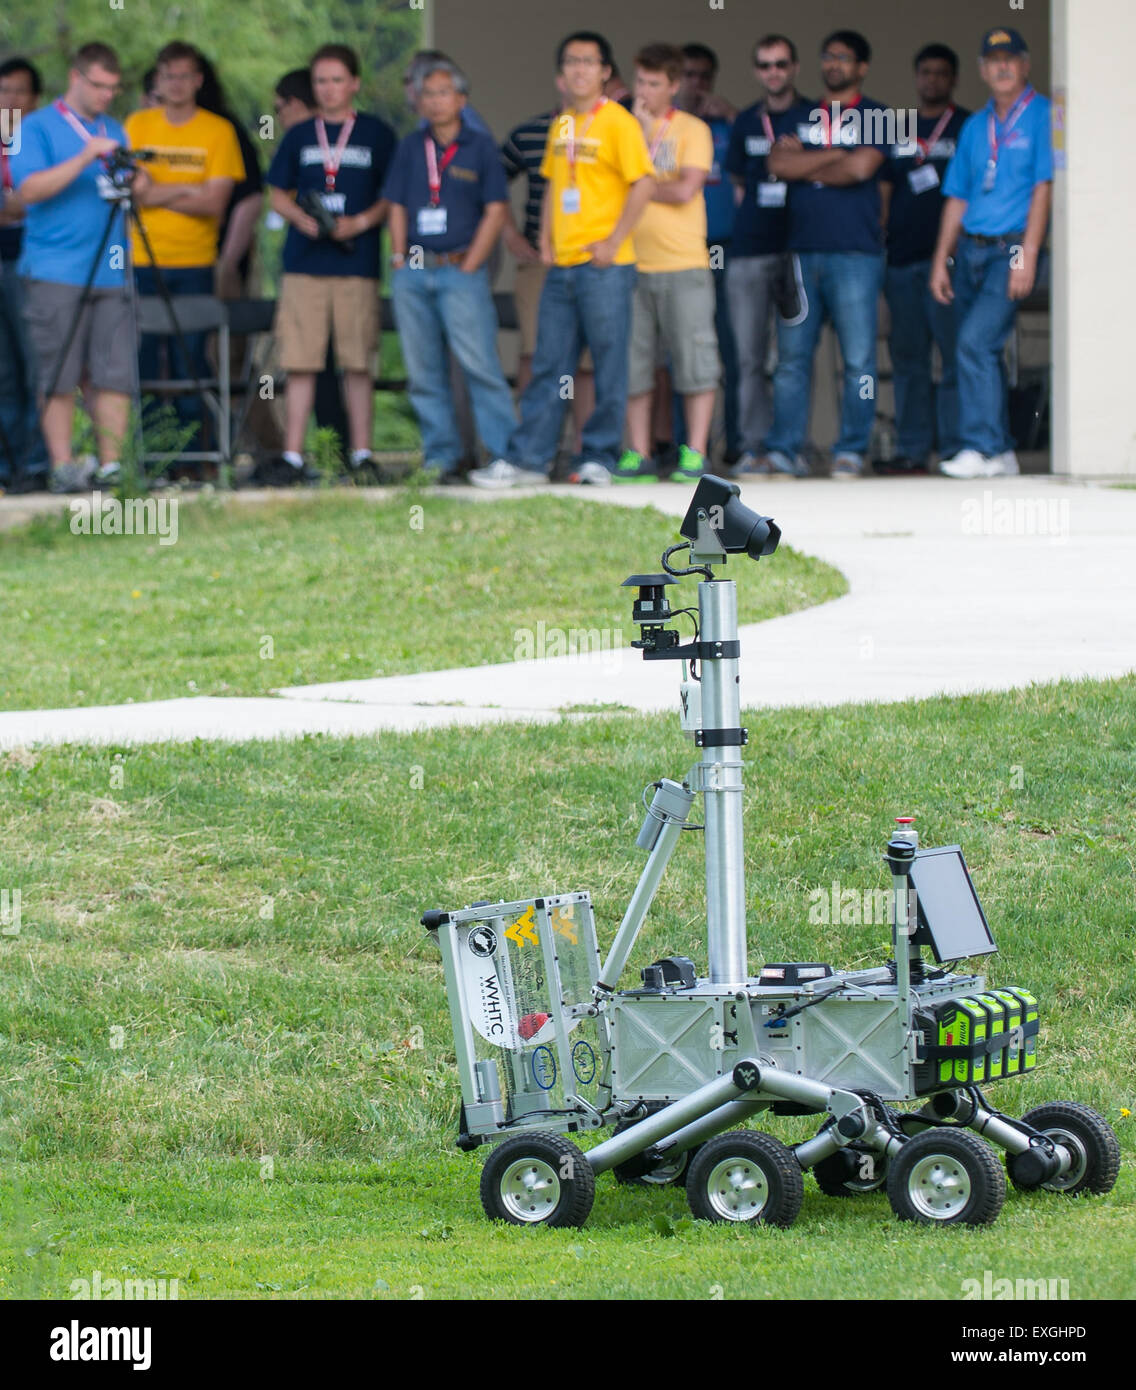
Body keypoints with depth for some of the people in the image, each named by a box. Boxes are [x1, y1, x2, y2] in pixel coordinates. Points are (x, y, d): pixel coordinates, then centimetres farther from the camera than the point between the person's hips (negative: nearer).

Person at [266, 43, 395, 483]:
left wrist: (360, 223, -10)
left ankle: (361, 455, 6)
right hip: (304, 263, 2)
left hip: (357, 263, -2)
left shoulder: (377, 134, 7)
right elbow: (279, 195, 15)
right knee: (300, 363, -1)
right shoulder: (299, 136, 13)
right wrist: (301, 218, -5)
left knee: (358, 363, -1)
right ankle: (292, 456, 1)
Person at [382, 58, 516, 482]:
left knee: (479, 365, -12)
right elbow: (397, 208, 15)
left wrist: (469, 266, -7)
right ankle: (440, 458, 9)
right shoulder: (411, 147, 13)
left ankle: (505, 453, -11)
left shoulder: (480, 148, 2)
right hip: (413, 273, 5)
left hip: (461, 271, -5)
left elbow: (495, 212, -2)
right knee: (423, 372, 4)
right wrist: (399, 259, 3)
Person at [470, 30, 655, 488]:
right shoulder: (561, 124, 15)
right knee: (548, 367, 7)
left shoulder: (617, 122, -7)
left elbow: (643, 183, -12)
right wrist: (545, 240, 11)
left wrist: (614, 241, -15)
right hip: (561, 263, 7)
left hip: (604, 264, -7)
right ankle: (527, 458, 7)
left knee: (608, 366, 0)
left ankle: (599, 459, 6)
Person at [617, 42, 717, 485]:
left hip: (683, 265, -4)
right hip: (632, 264, 4)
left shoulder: (692, 130, 3)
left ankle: (694, 456, 1)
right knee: (631, 363, 3)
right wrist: (641, 132, -7)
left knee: (694, 360, -3)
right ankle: (637, 456, 8)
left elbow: (685, 190, -9)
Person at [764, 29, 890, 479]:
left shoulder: (874, 117, 6)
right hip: (802, 252, 4)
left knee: (858, 358, -4)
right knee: (792, 356, 1)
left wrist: (805, 166, 0)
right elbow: (778, 164, 2)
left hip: (854, 254, -4)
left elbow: (861, 168, -10)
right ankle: (782, 450, 1)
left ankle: (851, 451, 1)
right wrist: (835, 155, -4)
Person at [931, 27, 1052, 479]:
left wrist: (1027, 256, -16)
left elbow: (1043, 187, -9)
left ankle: (983, 447, -18)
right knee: (979, 350, 8)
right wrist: (941, 260, 13)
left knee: (976, 342, -19)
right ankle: (1001, 452, 16)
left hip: (1011, 248, -7)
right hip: (970, 250, 7)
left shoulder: (1041, 116, -3)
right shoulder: (976, 126, 17)